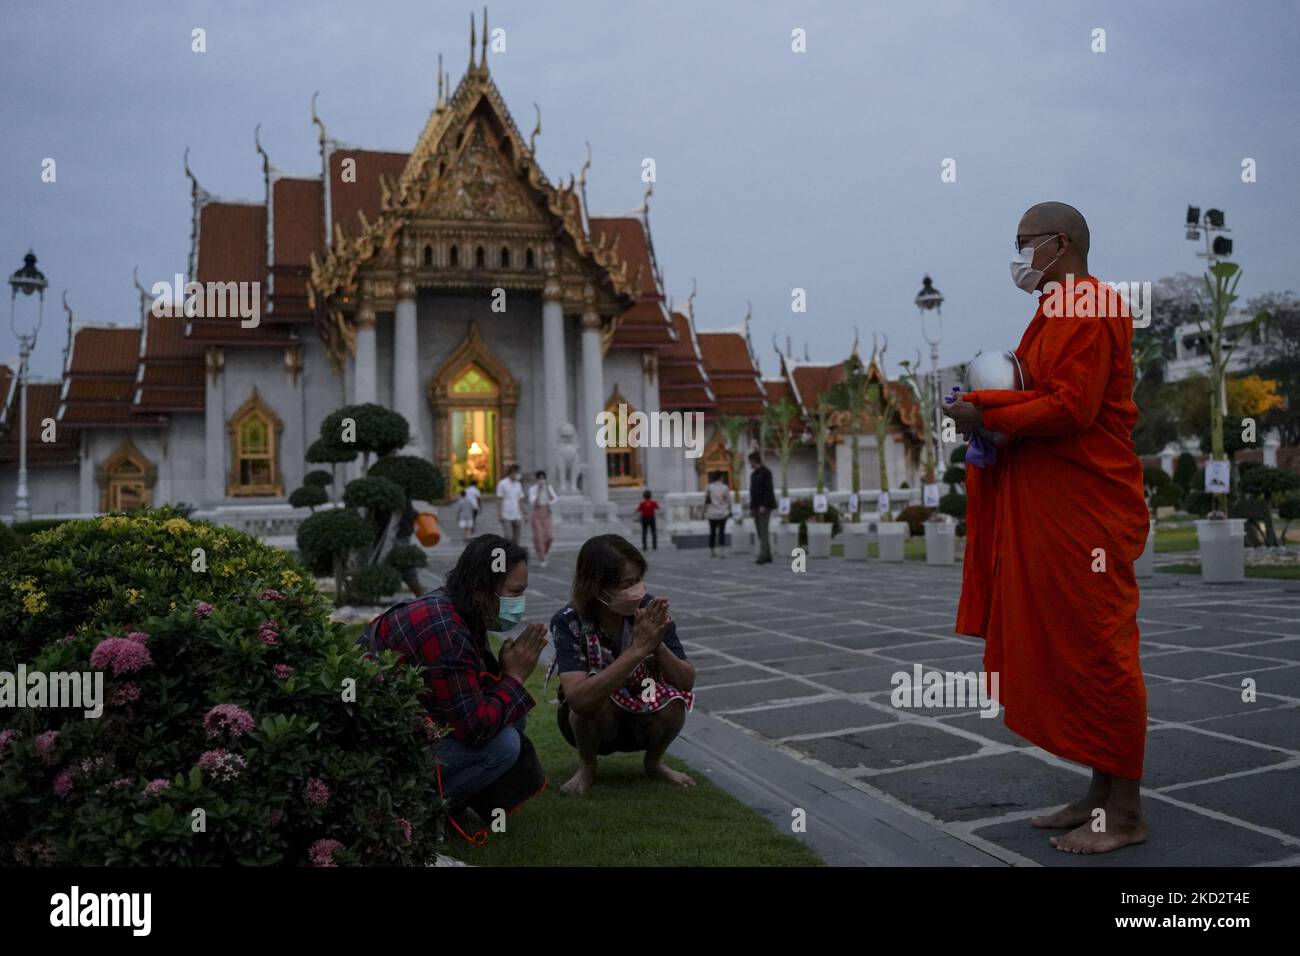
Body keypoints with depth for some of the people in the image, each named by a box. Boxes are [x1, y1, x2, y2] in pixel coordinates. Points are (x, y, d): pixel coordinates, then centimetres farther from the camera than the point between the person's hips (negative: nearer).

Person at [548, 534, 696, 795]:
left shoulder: (651, 610, -19)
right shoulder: (568, 622, -26)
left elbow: (687, 682, -17)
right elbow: (578, 698, -40)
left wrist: (657, 645, -36)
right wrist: (638, 649, -44)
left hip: (643, 721, 2)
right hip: (590, 722, -2)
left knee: (673, 704, -29)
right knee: (596, 699, -35)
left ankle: (654, 761, 5)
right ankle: (586, 766, -2)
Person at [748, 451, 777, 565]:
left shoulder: (766, 471, -10)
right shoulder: (753, 474, 17)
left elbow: (769, 489, -17)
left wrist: (764, 505, -23)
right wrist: (751, 507, 13)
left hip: (765, 505, -9)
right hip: (757, 506, 9)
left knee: (763, 530, -16)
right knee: (760, 531, 5)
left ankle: (763, 556, -21)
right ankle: (768, 556, 8)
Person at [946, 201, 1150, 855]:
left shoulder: (1086, 311, -12)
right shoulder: (1059, 311, 21)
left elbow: (1070, 408, -21)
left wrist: (986, 414, -13)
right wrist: (986, 409, 5)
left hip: (1088, 512, -11)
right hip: (1053, 507, 11)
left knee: (1098, 652, -5)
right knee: (1070, 651, 13)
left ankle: (1124, 813, 5)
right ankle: (1100, 795, 22)